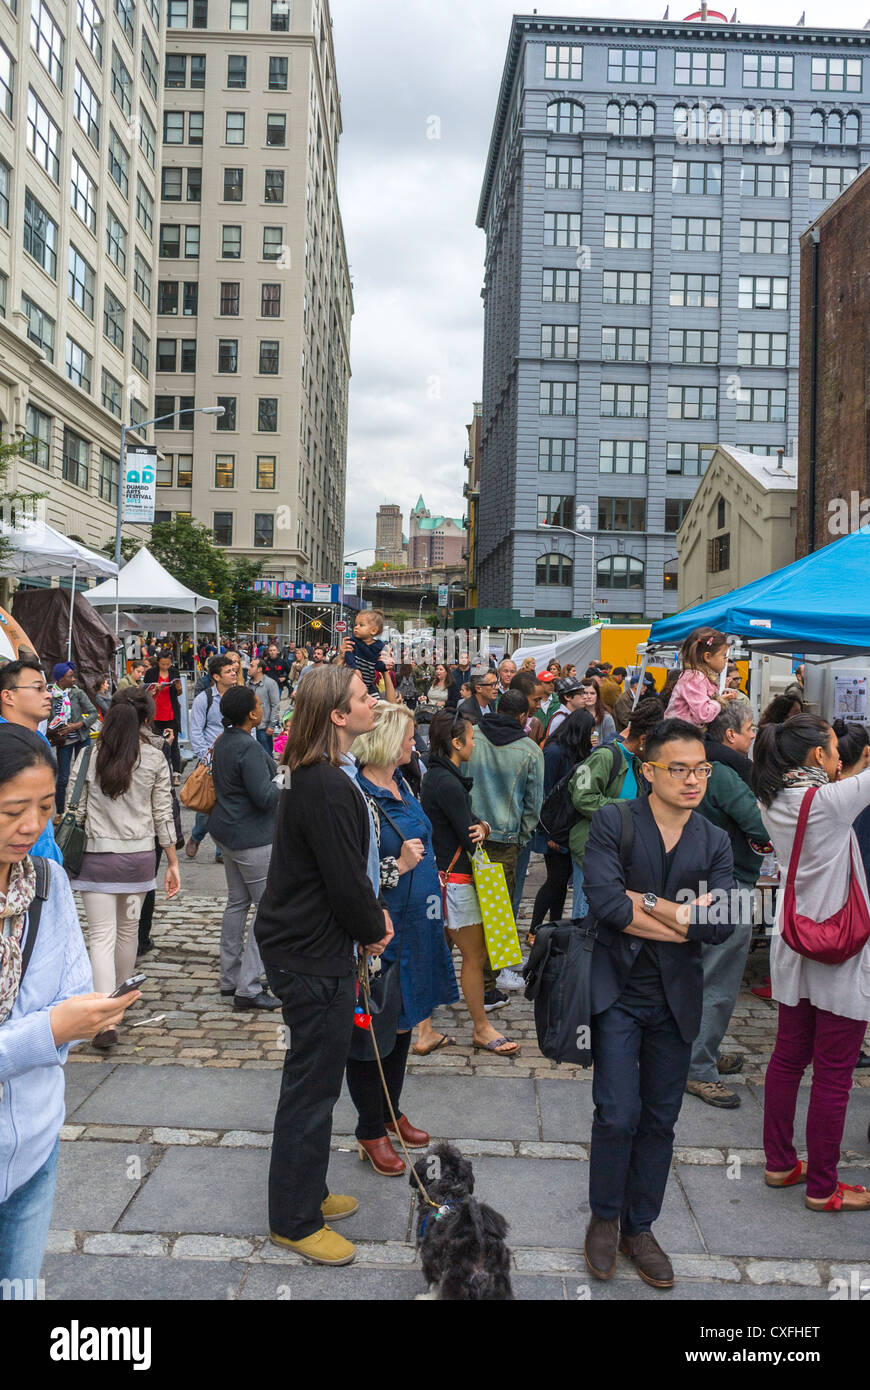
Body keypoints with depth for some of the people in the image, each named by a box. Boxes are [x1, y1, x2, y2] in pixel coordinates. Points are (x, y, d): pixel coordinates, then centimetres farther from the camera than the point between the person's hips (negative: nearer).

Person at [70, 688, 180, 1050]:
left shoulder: (90, 756, -5)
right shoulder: (154, 759, -4)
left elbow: (76, 810, -3)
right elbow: (163, 814, 0)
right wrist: (173, 862, 8)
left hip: (96, 855, -1)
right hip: (139, 856, 2)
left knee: (102, 936, -1)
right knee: (128, 931, 19)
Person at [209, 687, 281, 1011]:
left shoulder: (224, 741, 8)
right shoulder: (249, 748, -22)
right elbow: (264, 796, -24)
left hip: (227, 832, 10)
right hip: (252, 838, -10)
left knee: (237, 902, 18)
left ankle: (229, 978, 27)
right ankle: (247, 988, -2)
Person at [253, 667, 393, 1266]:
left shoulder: (323, 776, 9)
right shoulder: (327, 787, -25)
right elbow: (344, 879, -22)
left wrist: (373, 911, 6)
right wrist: (372, 929, -5)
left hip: (306, 944, 11)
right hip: (313, 954, -11)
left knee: (314, 1077, 22)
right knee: (312, 1087, 3)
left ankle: (307, 1192, 39)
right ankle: (295, 1221, 20)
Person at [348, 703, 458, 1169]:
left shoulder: (400, 783, 7)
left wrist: (428, 873, 20)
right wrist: (397, 867, -24)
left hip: (413, 926, 9)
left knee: (402, 1021, 19)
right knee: (374, 1029, 5)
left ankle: (391, 1111, 37)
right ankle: (370, 1131, 22)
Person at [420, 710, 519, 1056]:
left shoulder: (435, 776, 12)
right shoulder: (448, 783, -20)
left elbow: (471, 824, 11)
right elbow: (469, 840, -19)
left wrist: (481, 827, -10)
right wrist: (481, 829, 1)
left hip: (440, 873, 10)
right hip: (455, 878, -10)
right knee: (475, 956, 1)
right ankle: (482, 1030, 11)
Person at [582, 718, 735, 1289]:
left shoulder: (715, 842, 2)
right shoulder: (613, 823, -9)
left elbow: (722, 925, -12)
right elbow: (606, 903, -23)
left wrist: (647, 903, -16)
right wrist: (685, 918, -16)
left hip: (677, 1000, 4)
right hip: (618, 992, -3)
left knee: (660, 1120, 13)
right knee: (618, 1116, -2)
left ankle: (640, 1226, 31)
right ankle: (605, 1219, 23)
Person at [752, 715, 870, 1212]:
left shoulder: (775, 803, 2)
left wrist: (830, 779, 7)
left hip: (795, 948, 8)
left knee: (788, 1058, 18)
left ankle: (780, 1163, 30)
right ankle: (822, 1187, 16)